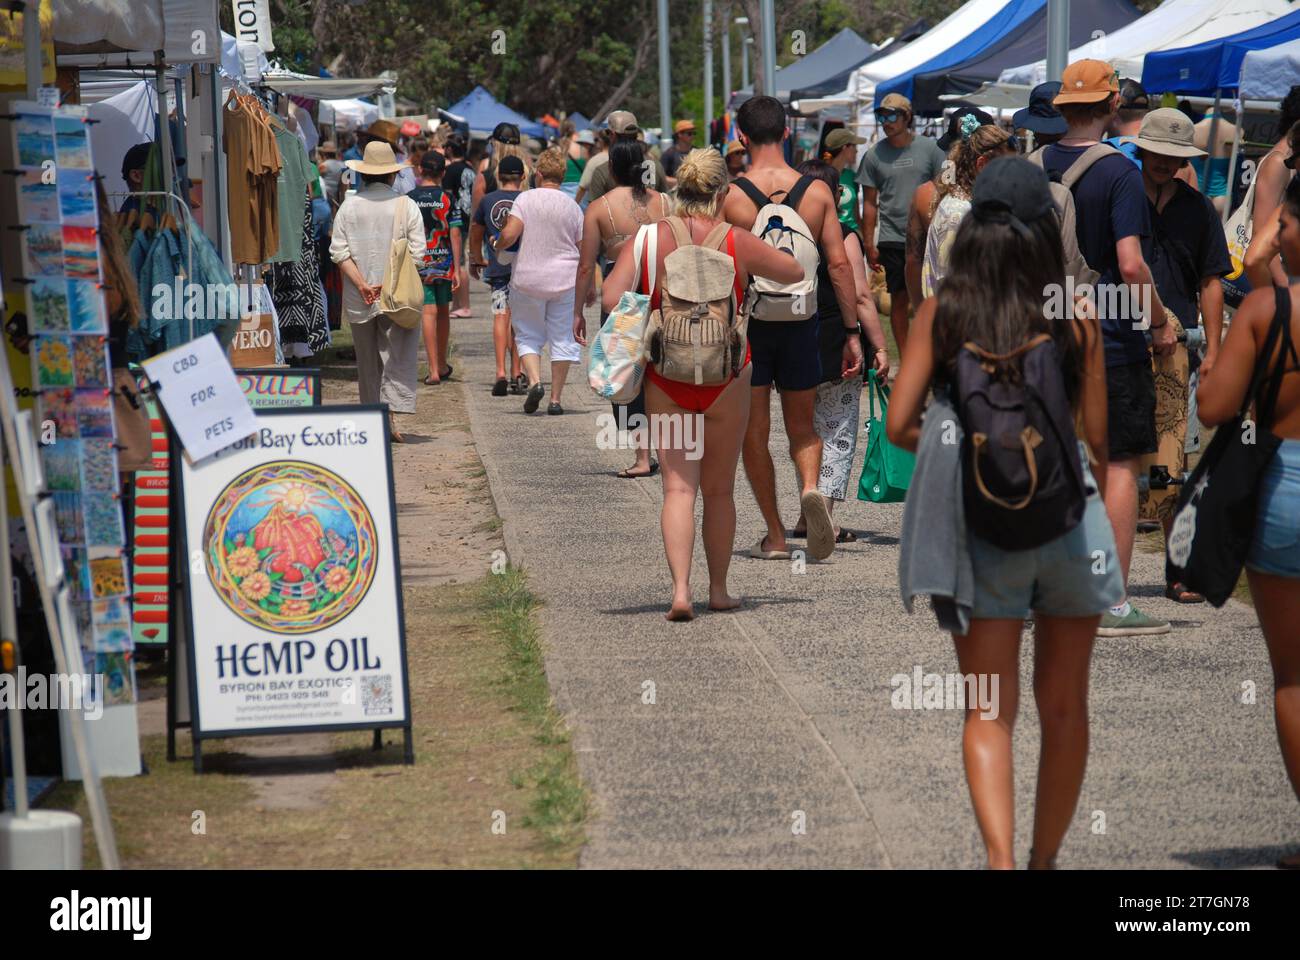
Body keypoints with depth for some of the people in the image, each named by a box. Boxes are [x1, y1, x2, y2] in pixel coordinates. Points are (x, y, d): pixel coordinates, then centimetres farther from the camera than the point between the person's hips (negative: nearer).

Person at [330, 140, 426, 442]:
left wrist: (362, 285, -8)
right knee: (398, 357, -2)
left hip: (359, 301, 2)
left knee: (367, 361, 13)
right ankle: (391, 412, -20)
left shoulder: (349, 206, 2)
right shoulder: (406, 205, -3)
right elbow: (417, 252, -9)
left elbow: (339, 251, -4)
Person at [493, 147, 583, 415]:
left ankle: (534, 380, -12)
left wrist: (497, 247, 4)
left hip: (528, 280, -1)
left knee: (528, 335, 12)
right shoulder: (572, 206, -1)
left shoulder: (526, 198, -7)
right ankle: (555, 399, 8)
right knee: (562, 337, 9)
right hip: (565, 280, 1)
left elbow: (509, 234, -18)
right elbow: (583, 248, 2)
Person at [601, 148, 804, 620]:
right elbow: (796, 271, 7)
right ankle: (719, 590, 22)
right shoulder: (738, 244, -6)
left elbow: (611, 298, -15)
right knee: (719, 489, 14)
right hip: (725, 374, 0)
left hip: (665, 375, 0)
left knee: (678, 487, 1)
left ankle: (681, 590, -15)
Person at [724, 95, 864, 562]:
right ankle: (810, 488, -15)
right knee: (802, 427, 16)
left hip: (746, 325, -2)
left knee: (754, 433, 9)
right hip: (801, 323, 2)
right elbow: (839, 264, -2)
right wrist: (852, 331, 3)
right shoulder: (817, 192, -2)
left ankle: (775, 536, 9)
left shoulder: (728, 197, -8)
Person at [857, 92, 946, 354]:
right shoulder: (874, 155, 3)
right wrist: (869, 245, 2)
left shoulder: (928, 148, 2)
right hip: (892, 239, 1)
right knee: (899, 300, 4)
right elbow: (870, 203, 7)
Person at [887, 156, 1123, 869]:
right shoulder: (1075, 316, -5)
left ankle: (1001, 858, -14)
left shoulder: (941, 311, -4)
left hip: (980, 524, 0)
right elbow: (1098, 434, 0)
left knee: (988, 711, 5)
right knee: (1063, 706, 16)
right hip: (1068, 513, 0)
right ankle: (1045, 859, 26)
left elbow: (899, 425, -5)